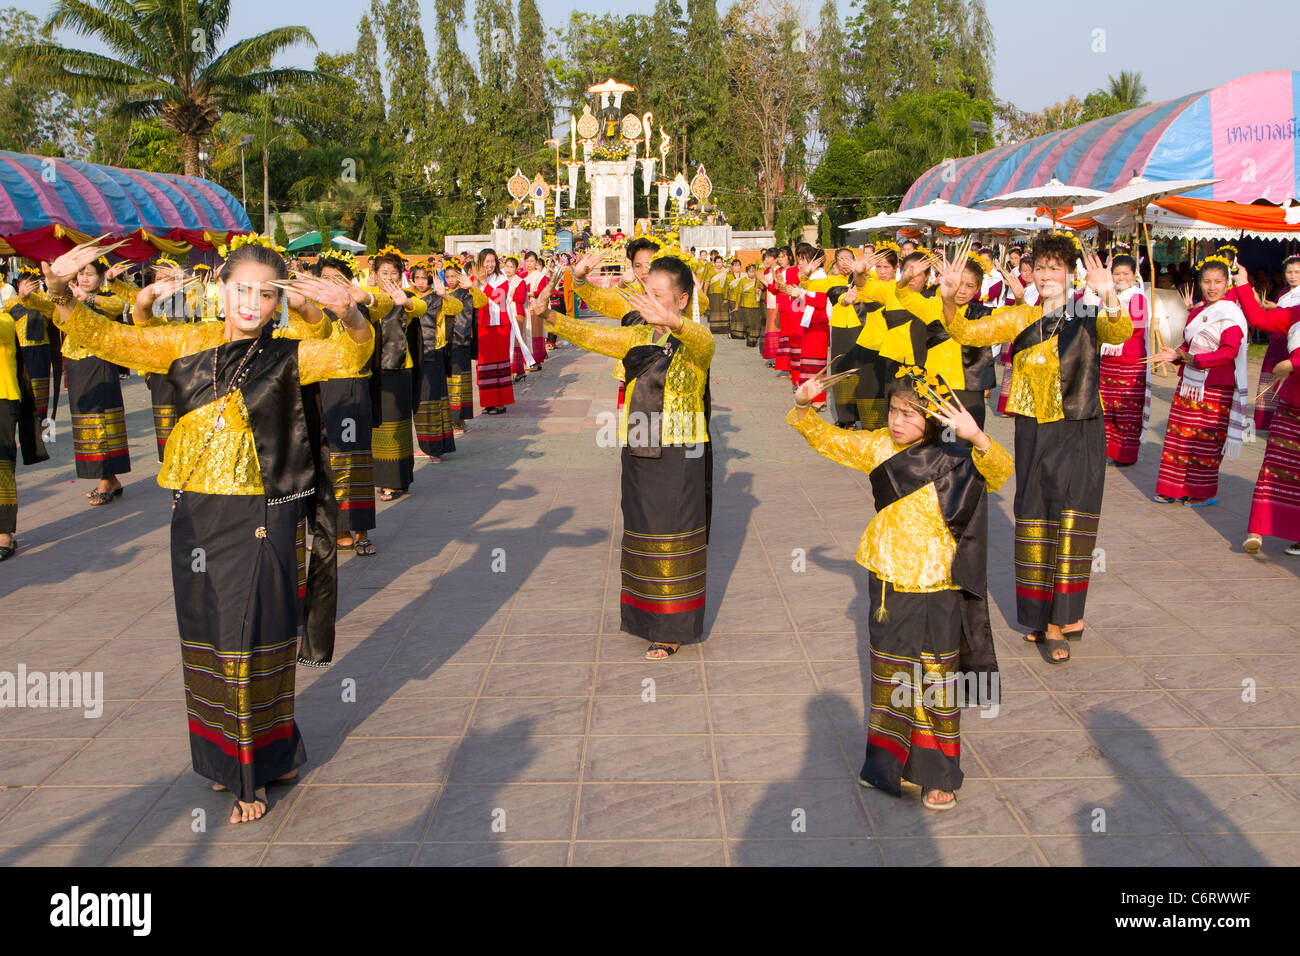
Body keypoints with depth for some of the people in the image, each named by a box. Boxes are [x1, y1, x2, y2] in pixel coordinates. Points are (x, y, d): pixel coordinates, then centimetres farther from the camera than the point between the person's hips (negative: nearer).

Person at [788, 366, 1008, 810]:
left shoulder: (952, 463, -14)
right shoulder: (878, 447, -1)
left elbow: (1000, 473, -28)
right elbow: (828, 440, 8)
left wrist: (977, 438, -46)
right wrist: (803, 408, -8)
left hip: (936, 591, -4)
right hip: (888, 585, 4)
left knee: (936, 682, 7)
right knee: (889, 676, 17)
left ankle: (937, 776, 19)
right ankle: (889, 763, 32)